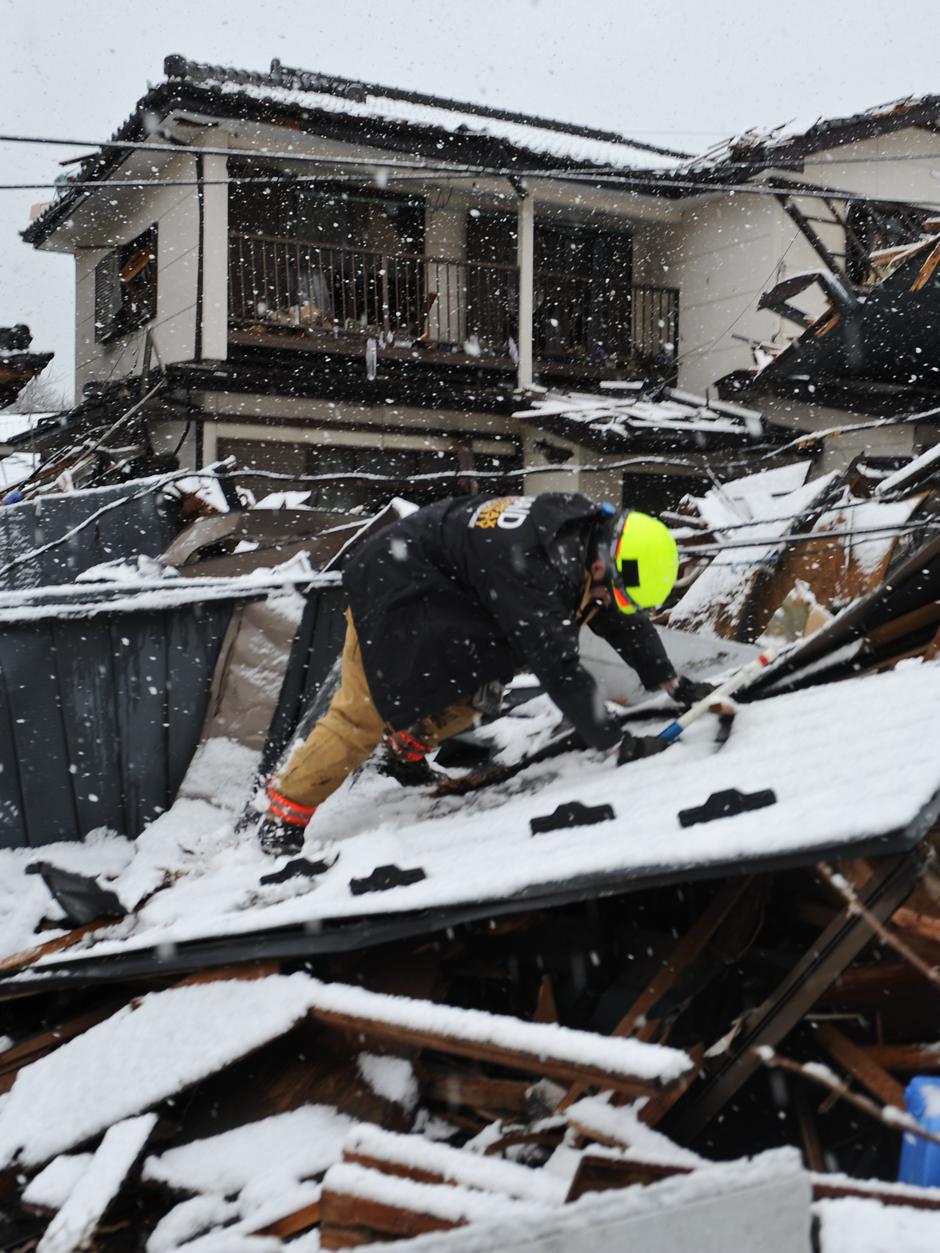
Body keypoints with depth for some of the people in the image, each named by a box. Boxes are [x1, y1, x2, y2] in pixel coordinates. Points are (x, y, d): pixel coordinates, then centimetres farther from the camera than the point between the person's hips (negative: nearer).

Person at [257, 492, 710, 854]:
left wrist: (671, 682, 3)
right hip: (394, 584, -9)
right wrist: (616, 742, -35)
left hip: (448, 586, 9)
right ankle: (284, 813, 5)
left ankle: (410, 744, 28)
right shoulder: (530, 566, -37)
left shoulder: (593, 534, -9)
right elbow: (557, 666, -38)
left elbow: (625, 620, 5)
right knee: (364, 714, -8)